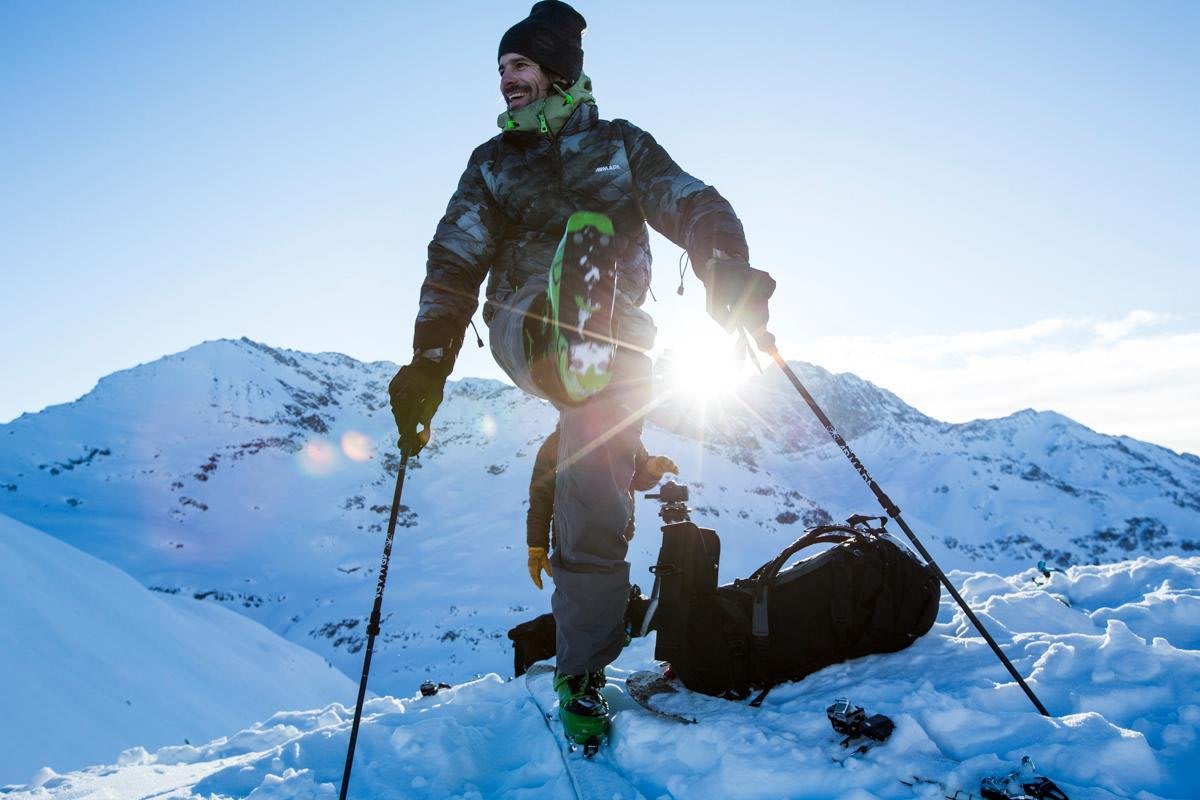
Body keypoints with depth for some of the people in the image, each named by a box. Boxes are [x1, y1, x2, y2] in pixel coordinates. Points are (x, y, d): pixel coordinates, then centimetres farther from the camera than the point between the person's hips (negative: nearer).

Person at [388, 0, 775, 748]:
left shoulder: (620, 143, 16)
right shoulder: (492, 163, 21)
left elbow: (697, 208, 2)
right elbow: (453, 267, 13)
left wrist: (732, 277, -19)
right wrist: (425, 367, 2)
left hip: (613, 338, -1)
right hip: (527, 335, 1)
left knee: (593, 492, -15)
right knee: (585, 230, -28)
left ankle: (582, 673, -1)